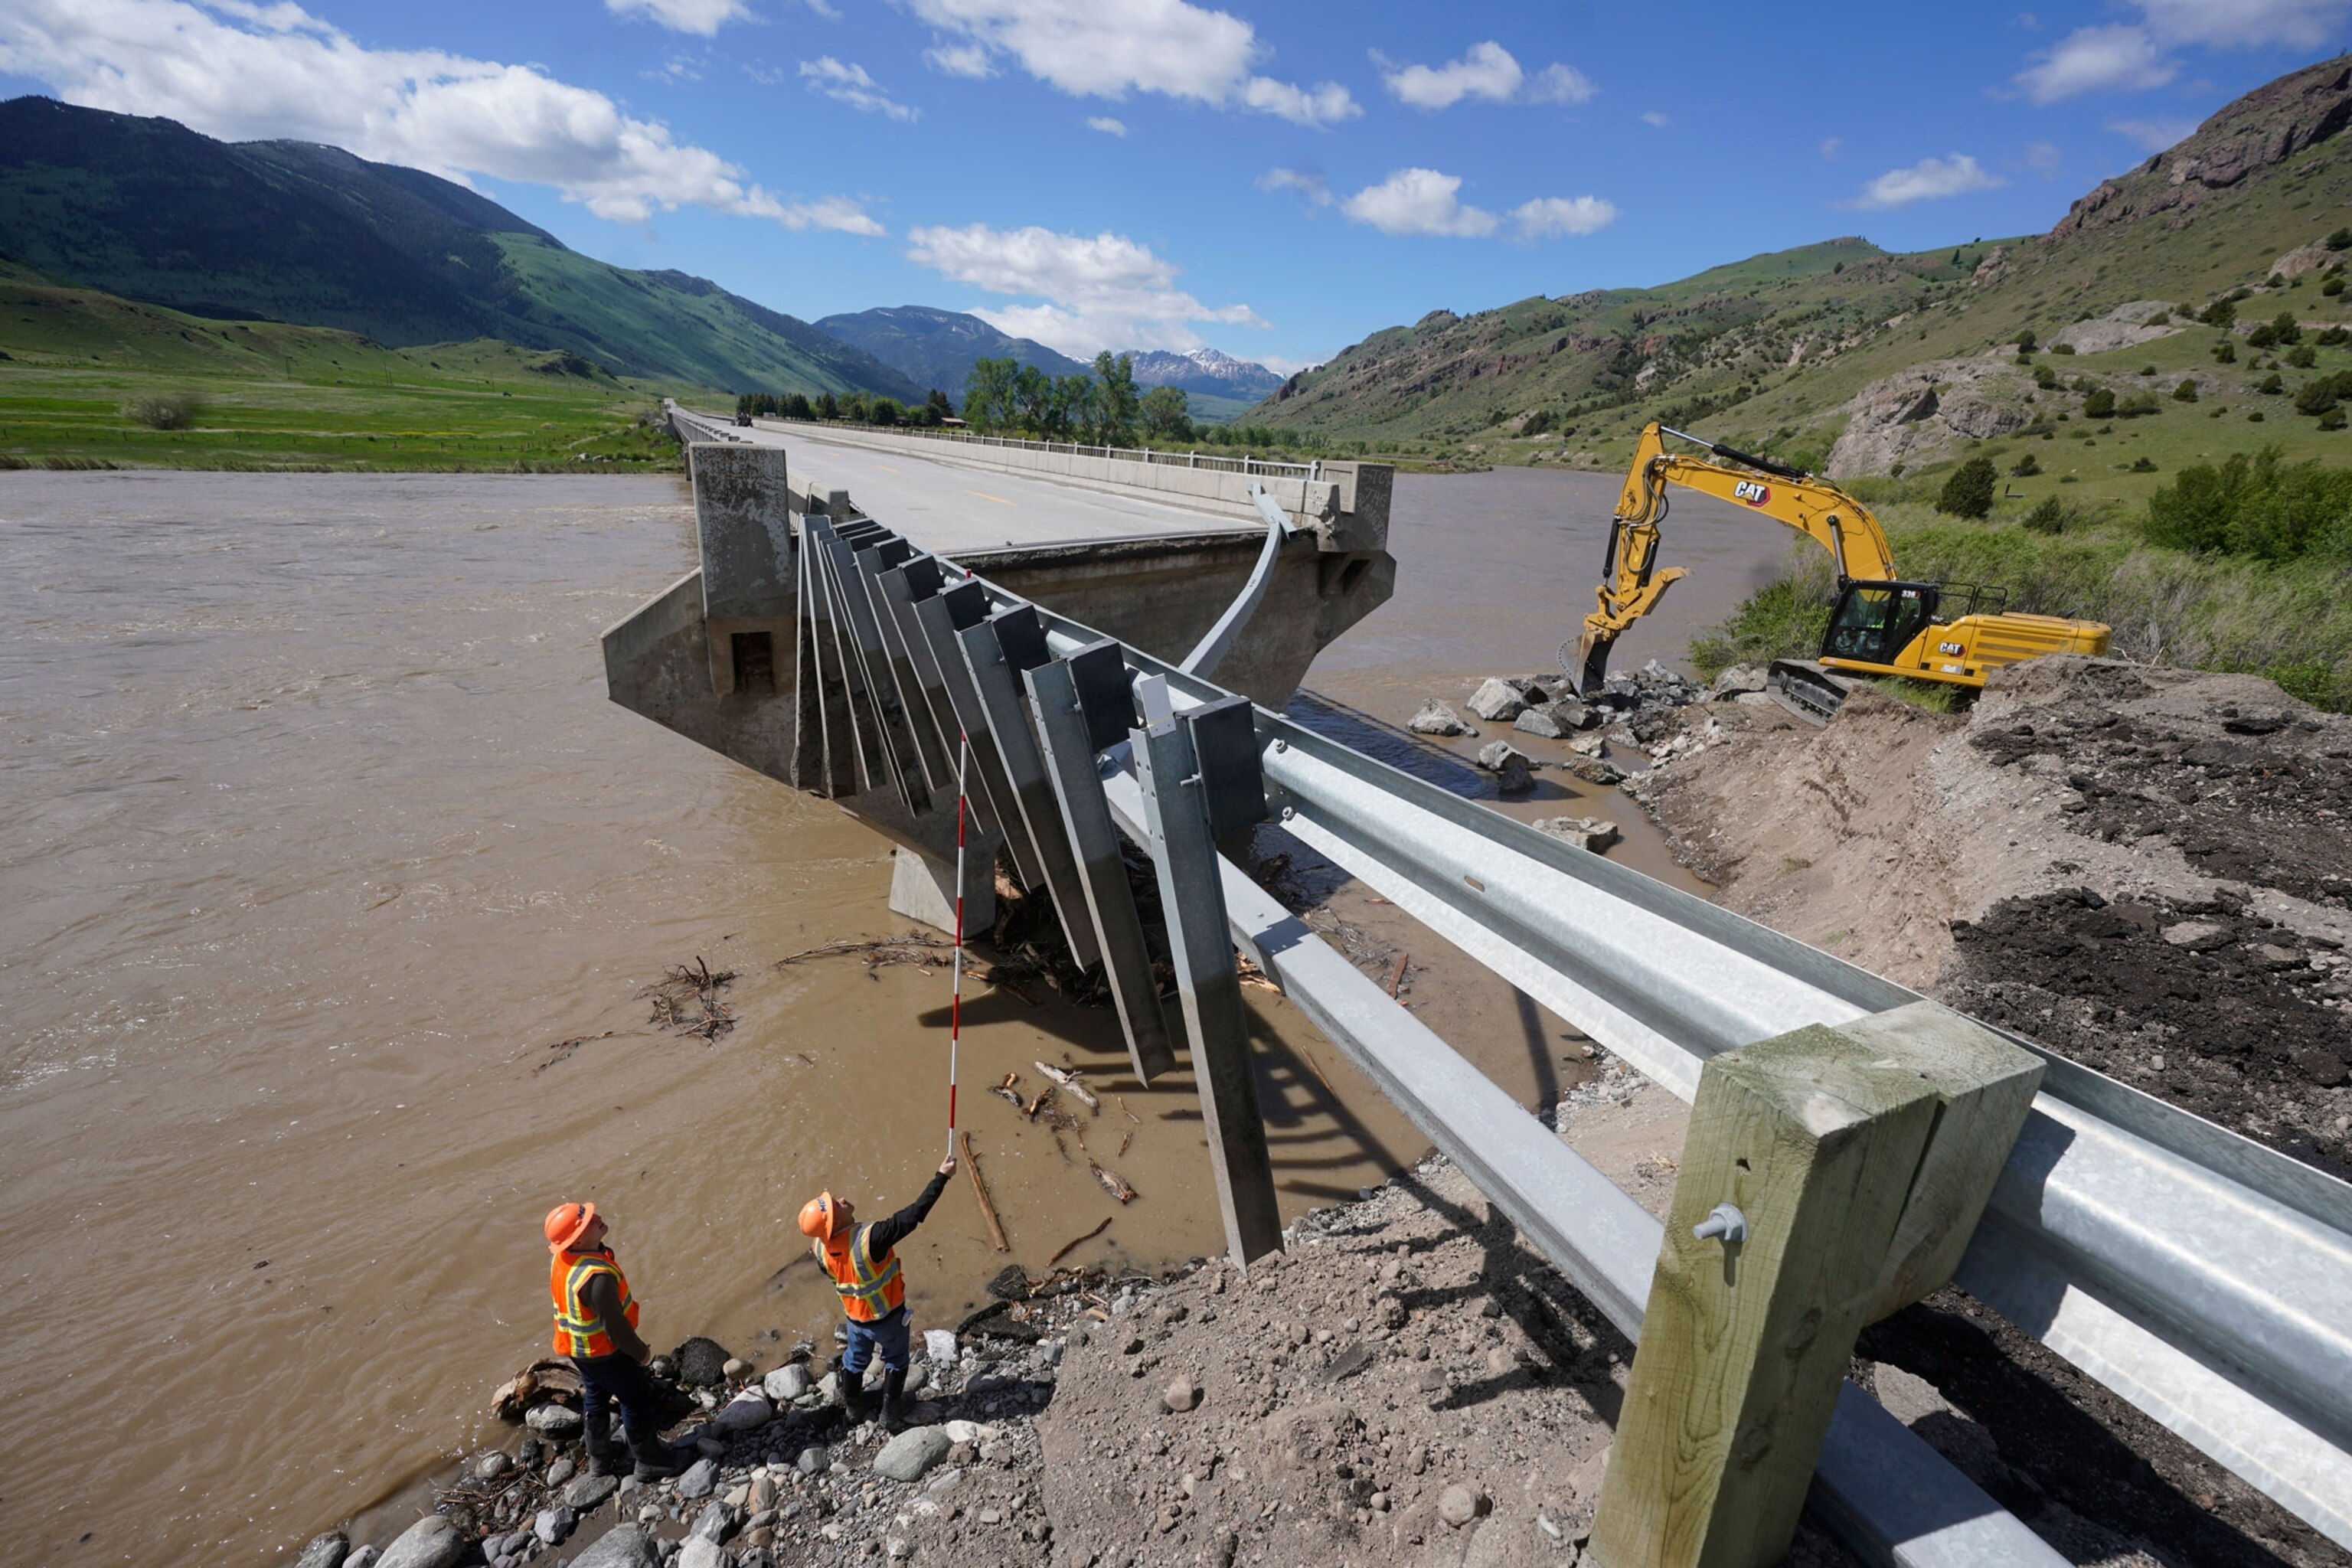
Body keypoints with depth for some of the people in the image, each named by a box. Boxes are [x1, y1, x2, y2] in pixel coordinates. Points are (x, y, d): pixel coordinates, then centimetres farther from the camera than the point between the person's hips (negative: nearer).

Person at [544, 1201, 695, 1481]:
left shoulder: (560, 1258, -12)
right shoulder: (597, 1276, -39)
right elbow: (615, 1325, -28)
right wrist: (641, 1352, -12)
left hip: (575, 1348, 8)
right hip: (604, 1352, -8)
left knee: (594, 1398, 27)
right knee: (637, 1400, 10)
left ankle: (600, 1458, 45)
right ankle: (650, 1461, 26)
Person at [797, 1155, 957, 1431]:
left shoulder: (821, 1249, -20)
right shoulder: (869, 1239, -40)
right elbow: (913, 1215, -40)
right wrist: (942, 1177, -36)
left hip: (855, 1316, 5)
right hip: (888, 1316, -4)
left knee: (855, 1360, 30)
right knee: (895, 1361, 23)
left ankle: (855, 1408, 50)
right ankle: (890, 1414, 37)